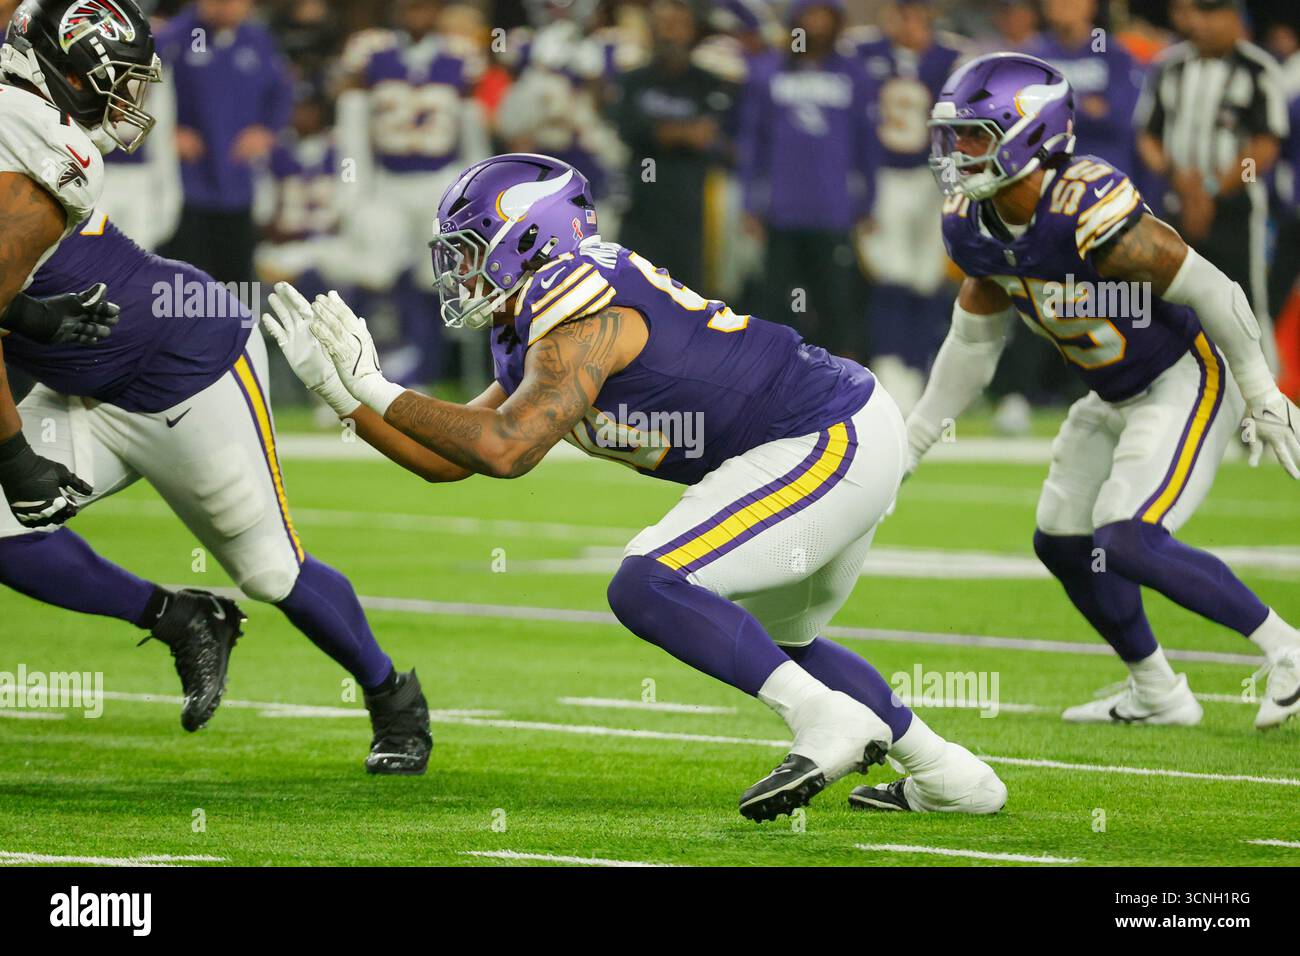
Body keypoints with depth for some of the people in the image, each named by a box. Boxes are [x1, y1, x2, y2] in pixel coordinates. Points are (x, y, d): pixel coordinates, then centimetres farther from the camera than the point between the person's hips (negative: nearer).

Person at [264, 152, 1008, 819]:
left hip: (829, 445, -11)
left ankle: (832, 720, -17)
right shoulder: (539, 333, 14)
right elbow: (446, 460, 17)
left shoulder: (579, 310, -17)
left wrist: (378, 389, -19)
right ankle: (951, 776, 30)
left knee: (648, 588, -19)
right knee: (772, 639, 27)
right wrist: (337, 386, 10)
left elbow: (505, 449, -28)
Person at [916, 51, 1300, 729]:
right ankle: (1156, 695, 30)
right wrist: (912, 439, 11)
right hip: (1114, 398, 9)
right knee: (1062, 542, 13)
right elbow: (974, 342, 10)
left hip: (1187, 385, -9)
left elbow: (1211, 292, -22)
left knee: (1127, 541, -21)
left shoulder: (1088, 210, -31)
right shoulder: (973, 227, -6)